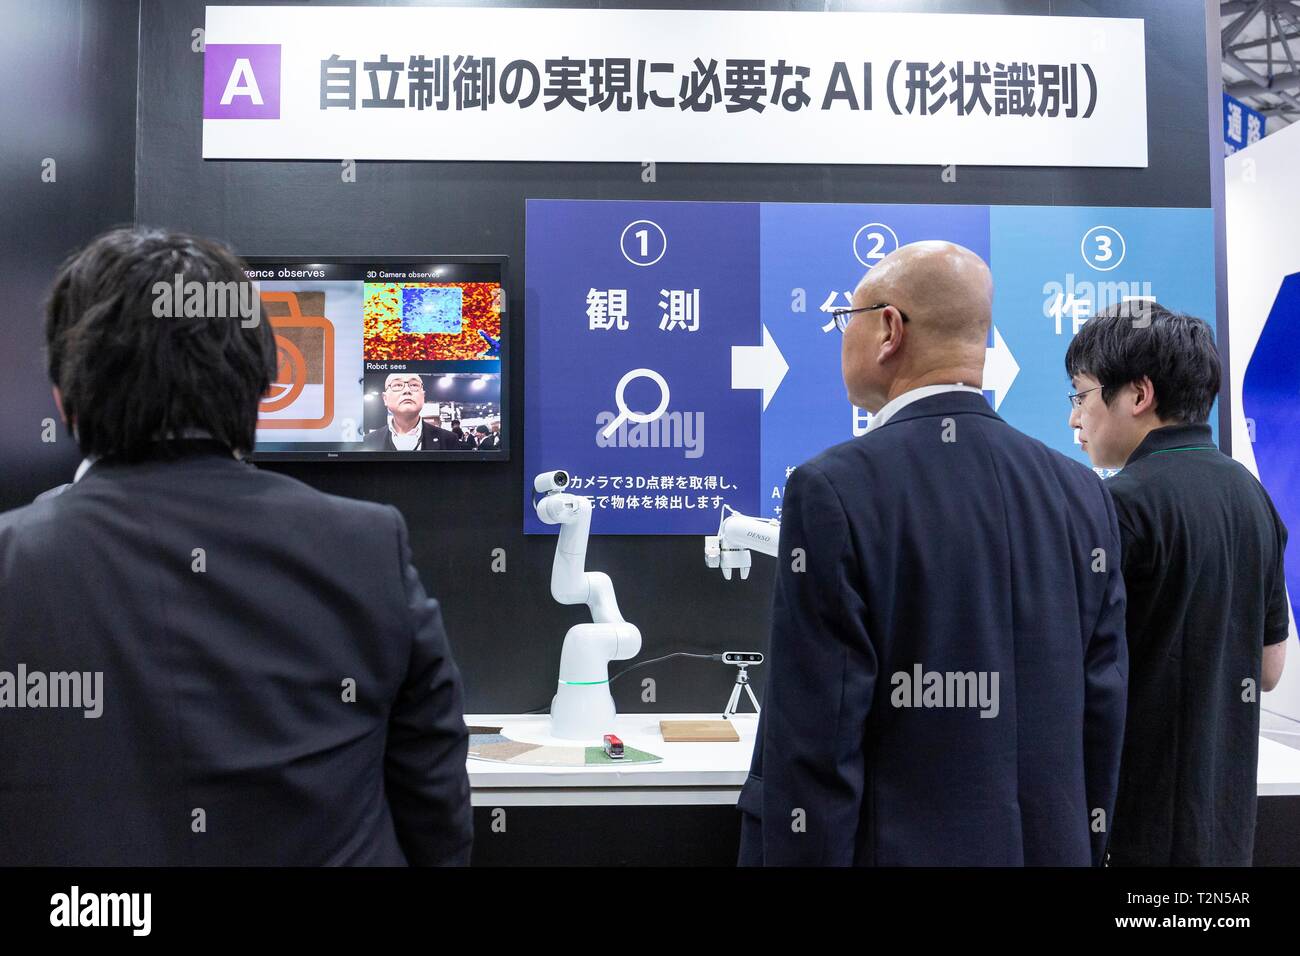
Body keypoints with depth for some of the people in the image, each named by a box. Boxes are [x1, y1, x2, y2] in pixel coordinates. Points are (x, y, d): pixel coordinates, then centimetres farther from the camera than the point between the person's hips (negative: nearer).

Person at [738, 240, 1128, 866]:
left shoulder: (834, 490, -19)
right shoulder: (1083, 494, -1)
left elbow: (811, 747, -20)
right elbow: (1100, 719, 4)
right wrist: (1082, 847, 14)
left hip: (894, 845, -5)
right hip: (1050, 846, 6)